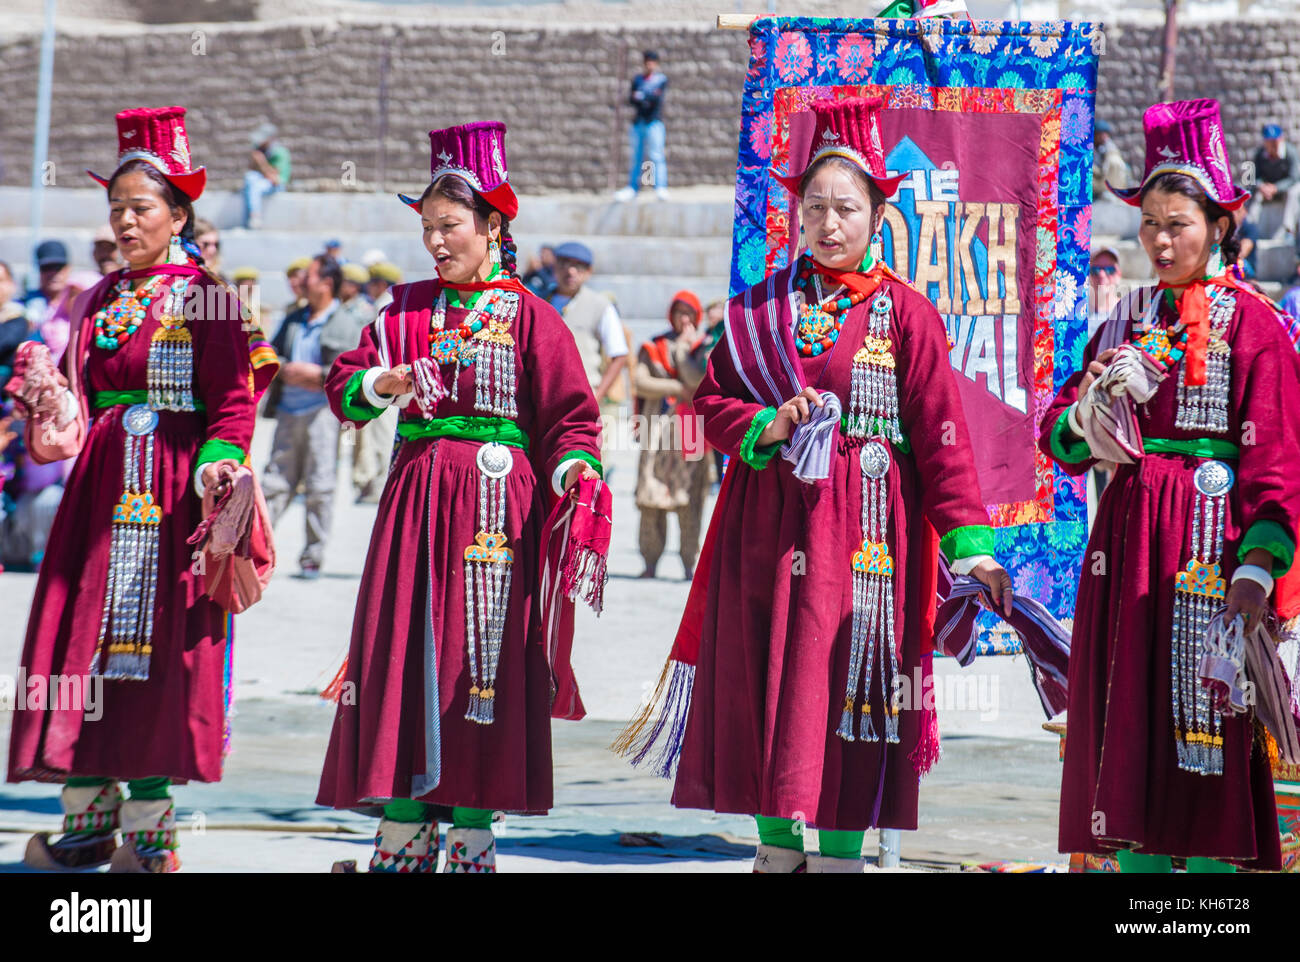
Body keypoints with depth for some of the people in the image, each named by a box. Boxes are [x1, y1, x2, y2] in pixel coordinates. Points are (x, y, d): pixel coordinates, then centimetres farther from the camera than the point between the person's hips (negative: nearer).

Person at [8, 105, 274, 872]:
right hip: (101, 486, 7)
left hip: (169, 486, -6)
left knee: (156, 643, -6)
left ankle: (152, 827, 0)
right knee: (83, 635, 4)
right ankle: (90, 815, 12)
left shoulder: (203, 298, -4)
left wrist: (216, 467, -24)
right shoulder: (104, 298, 15)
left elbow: (233, 402, -9)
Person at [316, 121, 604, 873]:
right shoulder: (410, 309, 13)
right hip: (417, 492, 4)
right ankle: (406, 828, 9)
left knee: (482, 650, -5)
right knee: (403, 648, 2)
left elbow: (569, 412, -1)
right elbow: (346, 382, 9)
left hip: (495, 495, -4)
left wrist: (573, 470, -19)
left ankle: (473, 829, 2)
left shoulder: (527, 315, 0)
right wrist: (379, 383, -13)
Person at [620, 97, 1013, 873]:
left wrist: (970, 543, -15)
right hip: (769, 521, 4)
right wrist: (766, 427, -13)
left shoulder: (905, 313, -1)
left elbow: (941, 433, -7)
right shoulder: (761, 307, 10)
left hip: (863, 529, -3)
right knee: (764, 685, 5)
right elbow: (712, 402, 9)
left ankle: (840, 853, 3)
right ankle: (778, 847, 17)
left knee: (848, 686, -4)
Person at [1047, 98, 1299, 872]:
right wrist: (1095, 405, -10)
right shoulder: (1128, 321, 14)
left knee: (1203, 718, -7)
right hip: (1129, 537, 6)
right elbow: (1060, 436, 13)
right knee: (1130, 718, 4)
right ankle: (1138, 858, 9)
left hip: (1207, 542, -5)